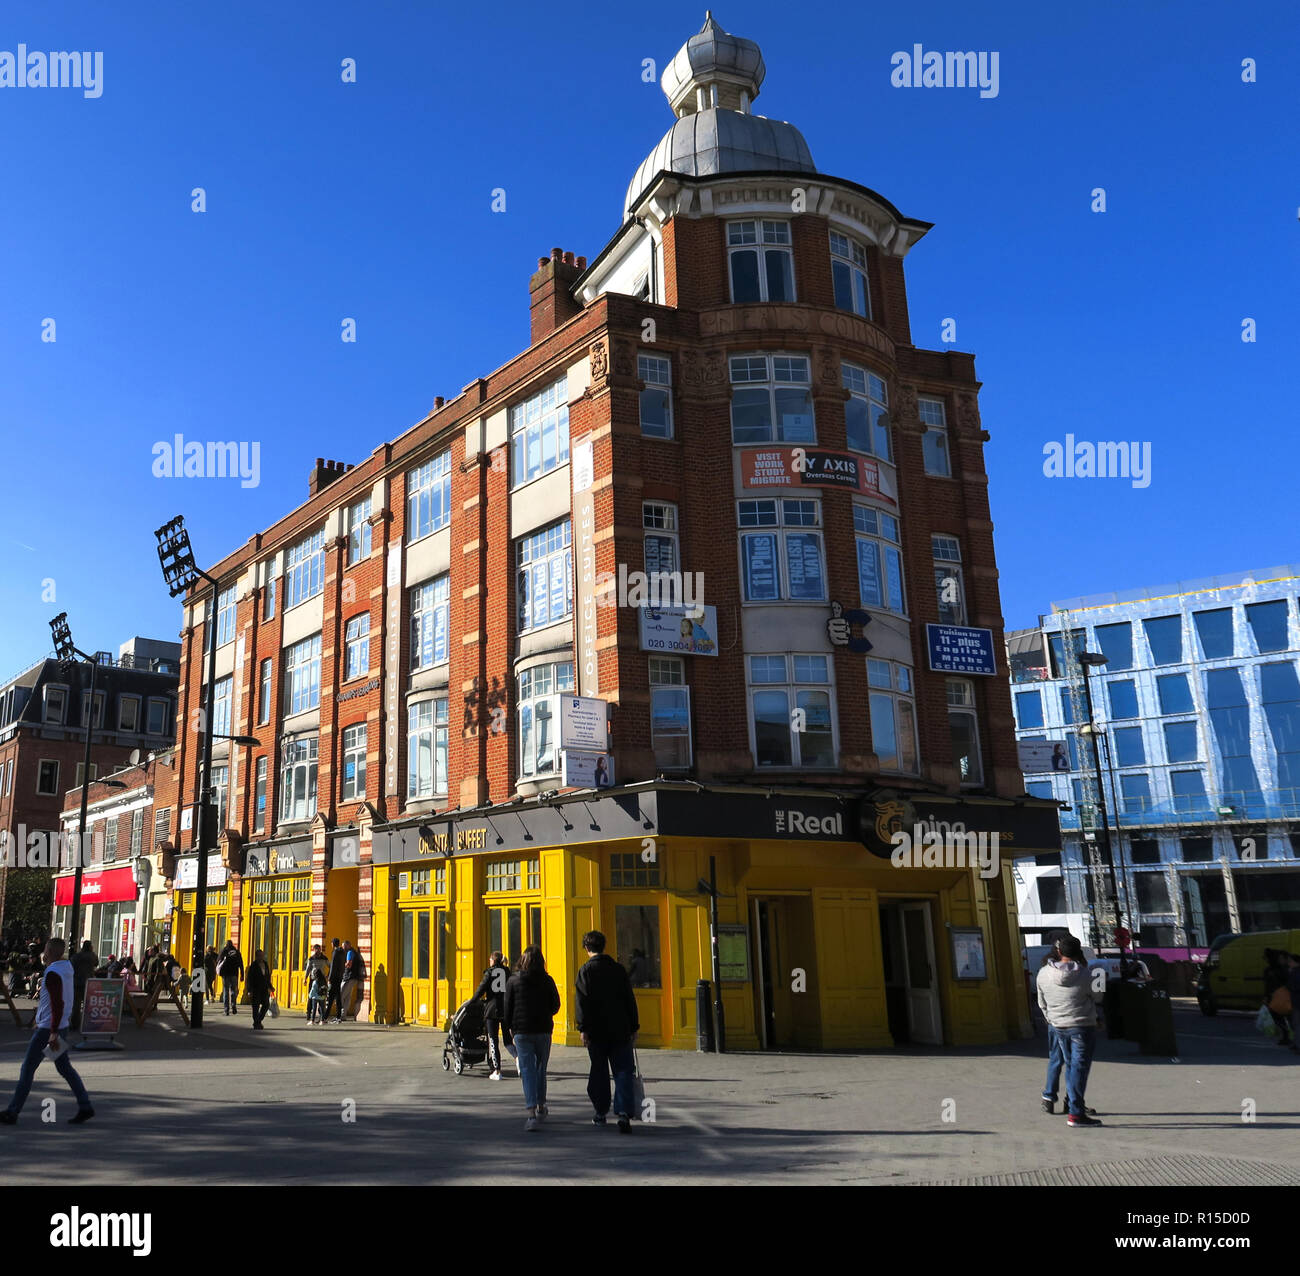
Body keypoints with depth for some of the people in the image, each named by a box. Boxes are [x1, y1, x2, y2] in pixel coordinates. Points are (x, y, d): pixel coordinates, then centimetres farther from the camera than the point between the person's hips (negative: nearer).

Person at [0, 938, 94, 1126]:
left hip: (48, 1029, -9)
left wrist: (53, 1032, -26)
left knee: (27, 1068, 2)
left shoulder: (53, 974, -18)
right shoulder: (67, 969, 10)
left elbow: (58, 1004, -25)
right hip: (60, 1025, 9)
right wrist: (40, 1020, 31)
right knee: (65, 1068, 10)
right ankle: (85, 1107, 8)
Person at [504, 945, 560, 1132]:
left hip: (522, 1031, -2)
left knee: (527, 1071, -3)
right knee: (540, 1069, 17)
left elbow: (507, 1008, 0)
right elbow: (555, 1006, 5)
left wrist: (510, 1026, 15)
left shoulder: (513, 980, -2)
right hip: (543, 1030, 2)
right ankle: (541, 1107, 28)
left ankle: (532, 1112, -15)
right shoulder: (547, 981, 0)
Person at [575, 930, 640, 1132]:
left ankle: (601, 1113, 19)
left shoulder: (586, 971, -4)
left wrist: (583, 1028, -11)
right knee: (623, 1071, 1)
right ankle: (623, 1112, -14)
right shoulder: (618, 969, 5)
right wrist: (634, 1026, 12)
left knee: (599, 1072, 12)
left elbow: (583, 1002, -11)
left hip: (596, 1031, -1)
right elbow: (629, 1000, 6)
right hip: (620, 1030, 1)